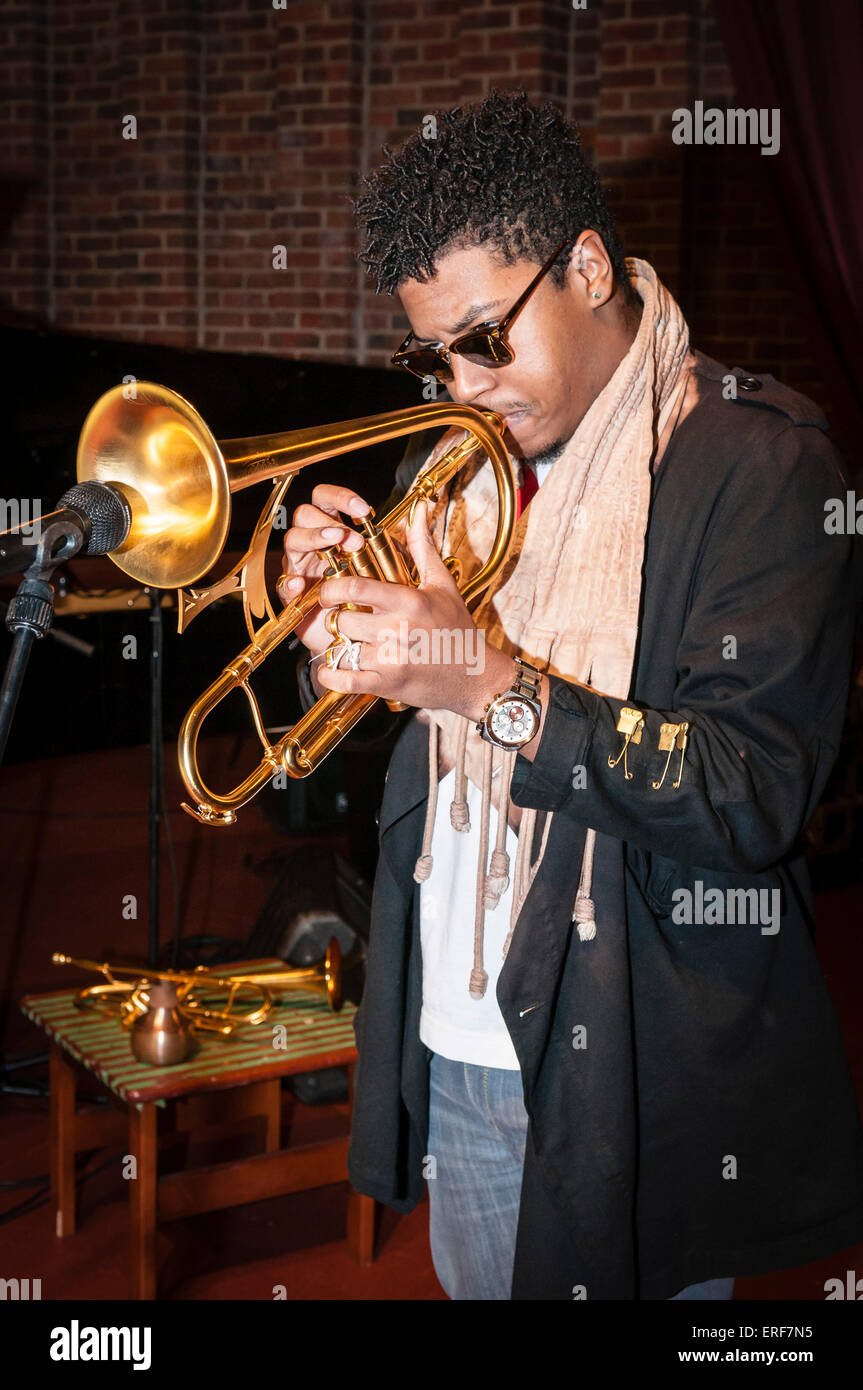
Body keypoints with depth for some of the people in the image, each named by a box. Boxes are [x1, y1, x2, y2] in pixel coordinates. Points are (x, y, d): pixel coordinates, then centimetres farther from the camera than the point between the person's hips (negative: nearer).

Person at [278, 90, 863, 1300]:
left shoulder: (758, 462, -14)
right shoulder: (452, 456, 7)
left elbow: (756, 800, -21)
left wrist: (498, 684, -28)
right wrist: (331, 614, -10)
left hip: (641, 1072, -6)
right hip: (454, 1052, 6)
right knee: (475, 1285, 21)